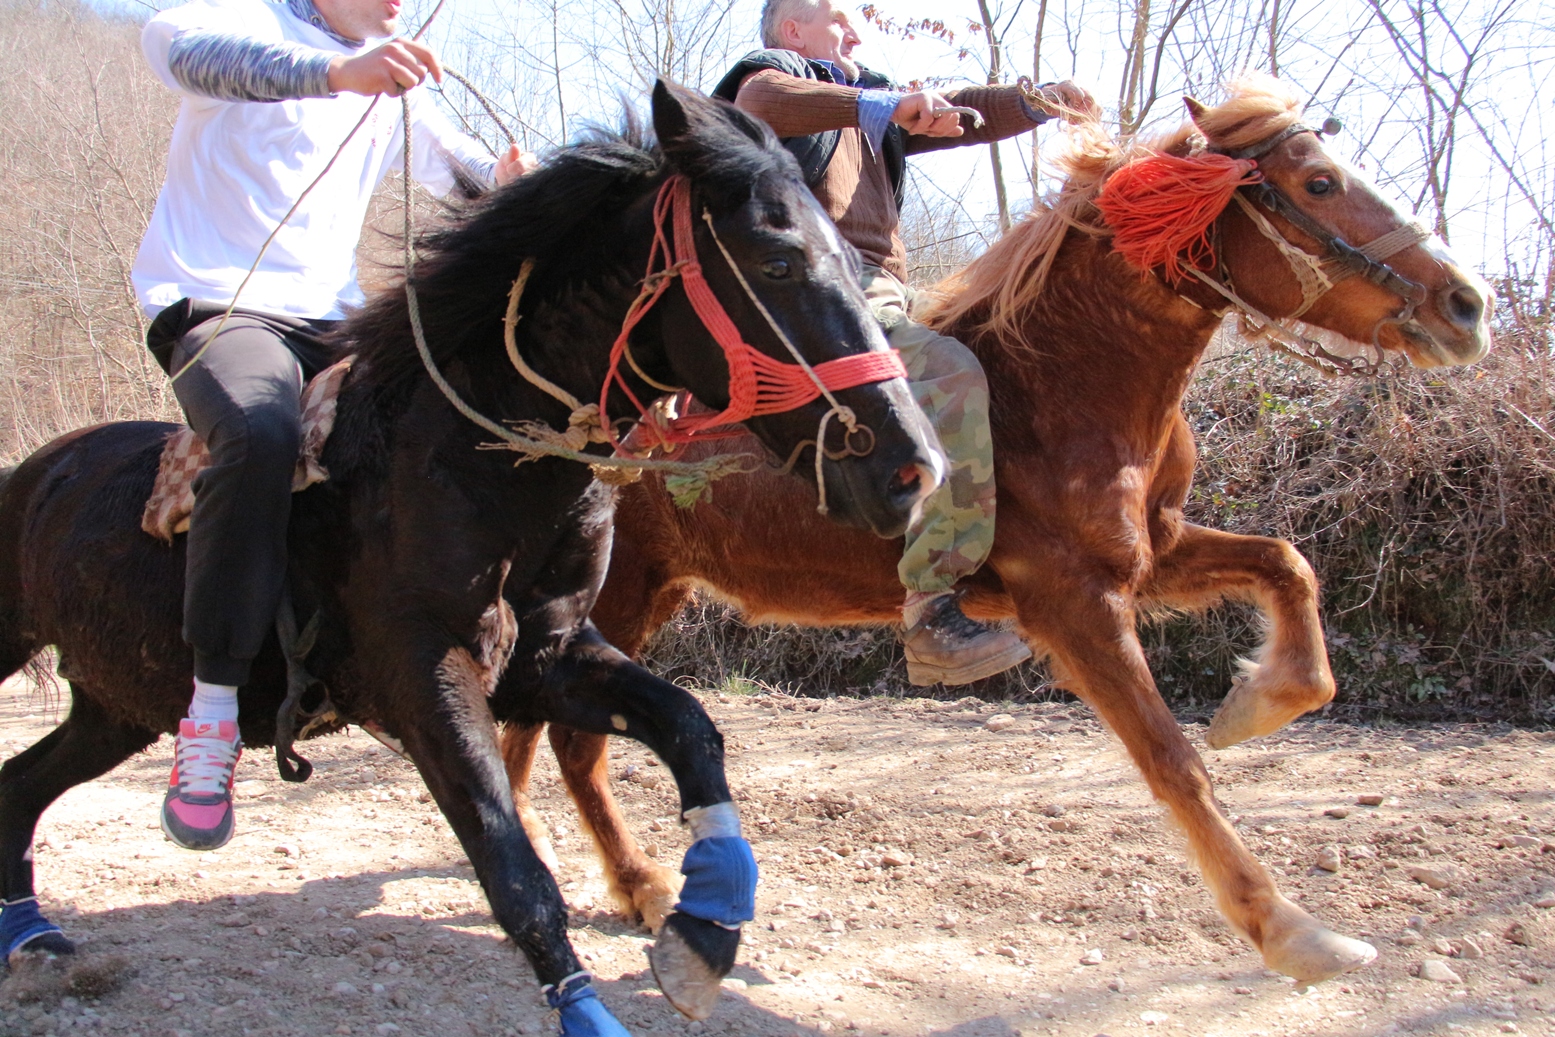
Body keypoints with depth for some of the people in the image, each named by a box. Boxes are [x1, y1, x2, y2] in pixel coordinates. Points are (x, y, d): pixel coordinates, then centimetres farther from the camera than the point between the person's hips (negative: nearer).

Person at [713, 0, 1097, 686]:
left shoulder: (871, 104, 33)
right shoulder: (772, 72, 10)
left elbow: (963, 115, 25)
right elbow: (762, 103, -16)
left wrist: (1041, 102, 5)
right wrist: (887, 106, -25)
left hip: (877, 300, 10)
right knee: (952, 373, -32)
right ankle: (932, 616, -39)